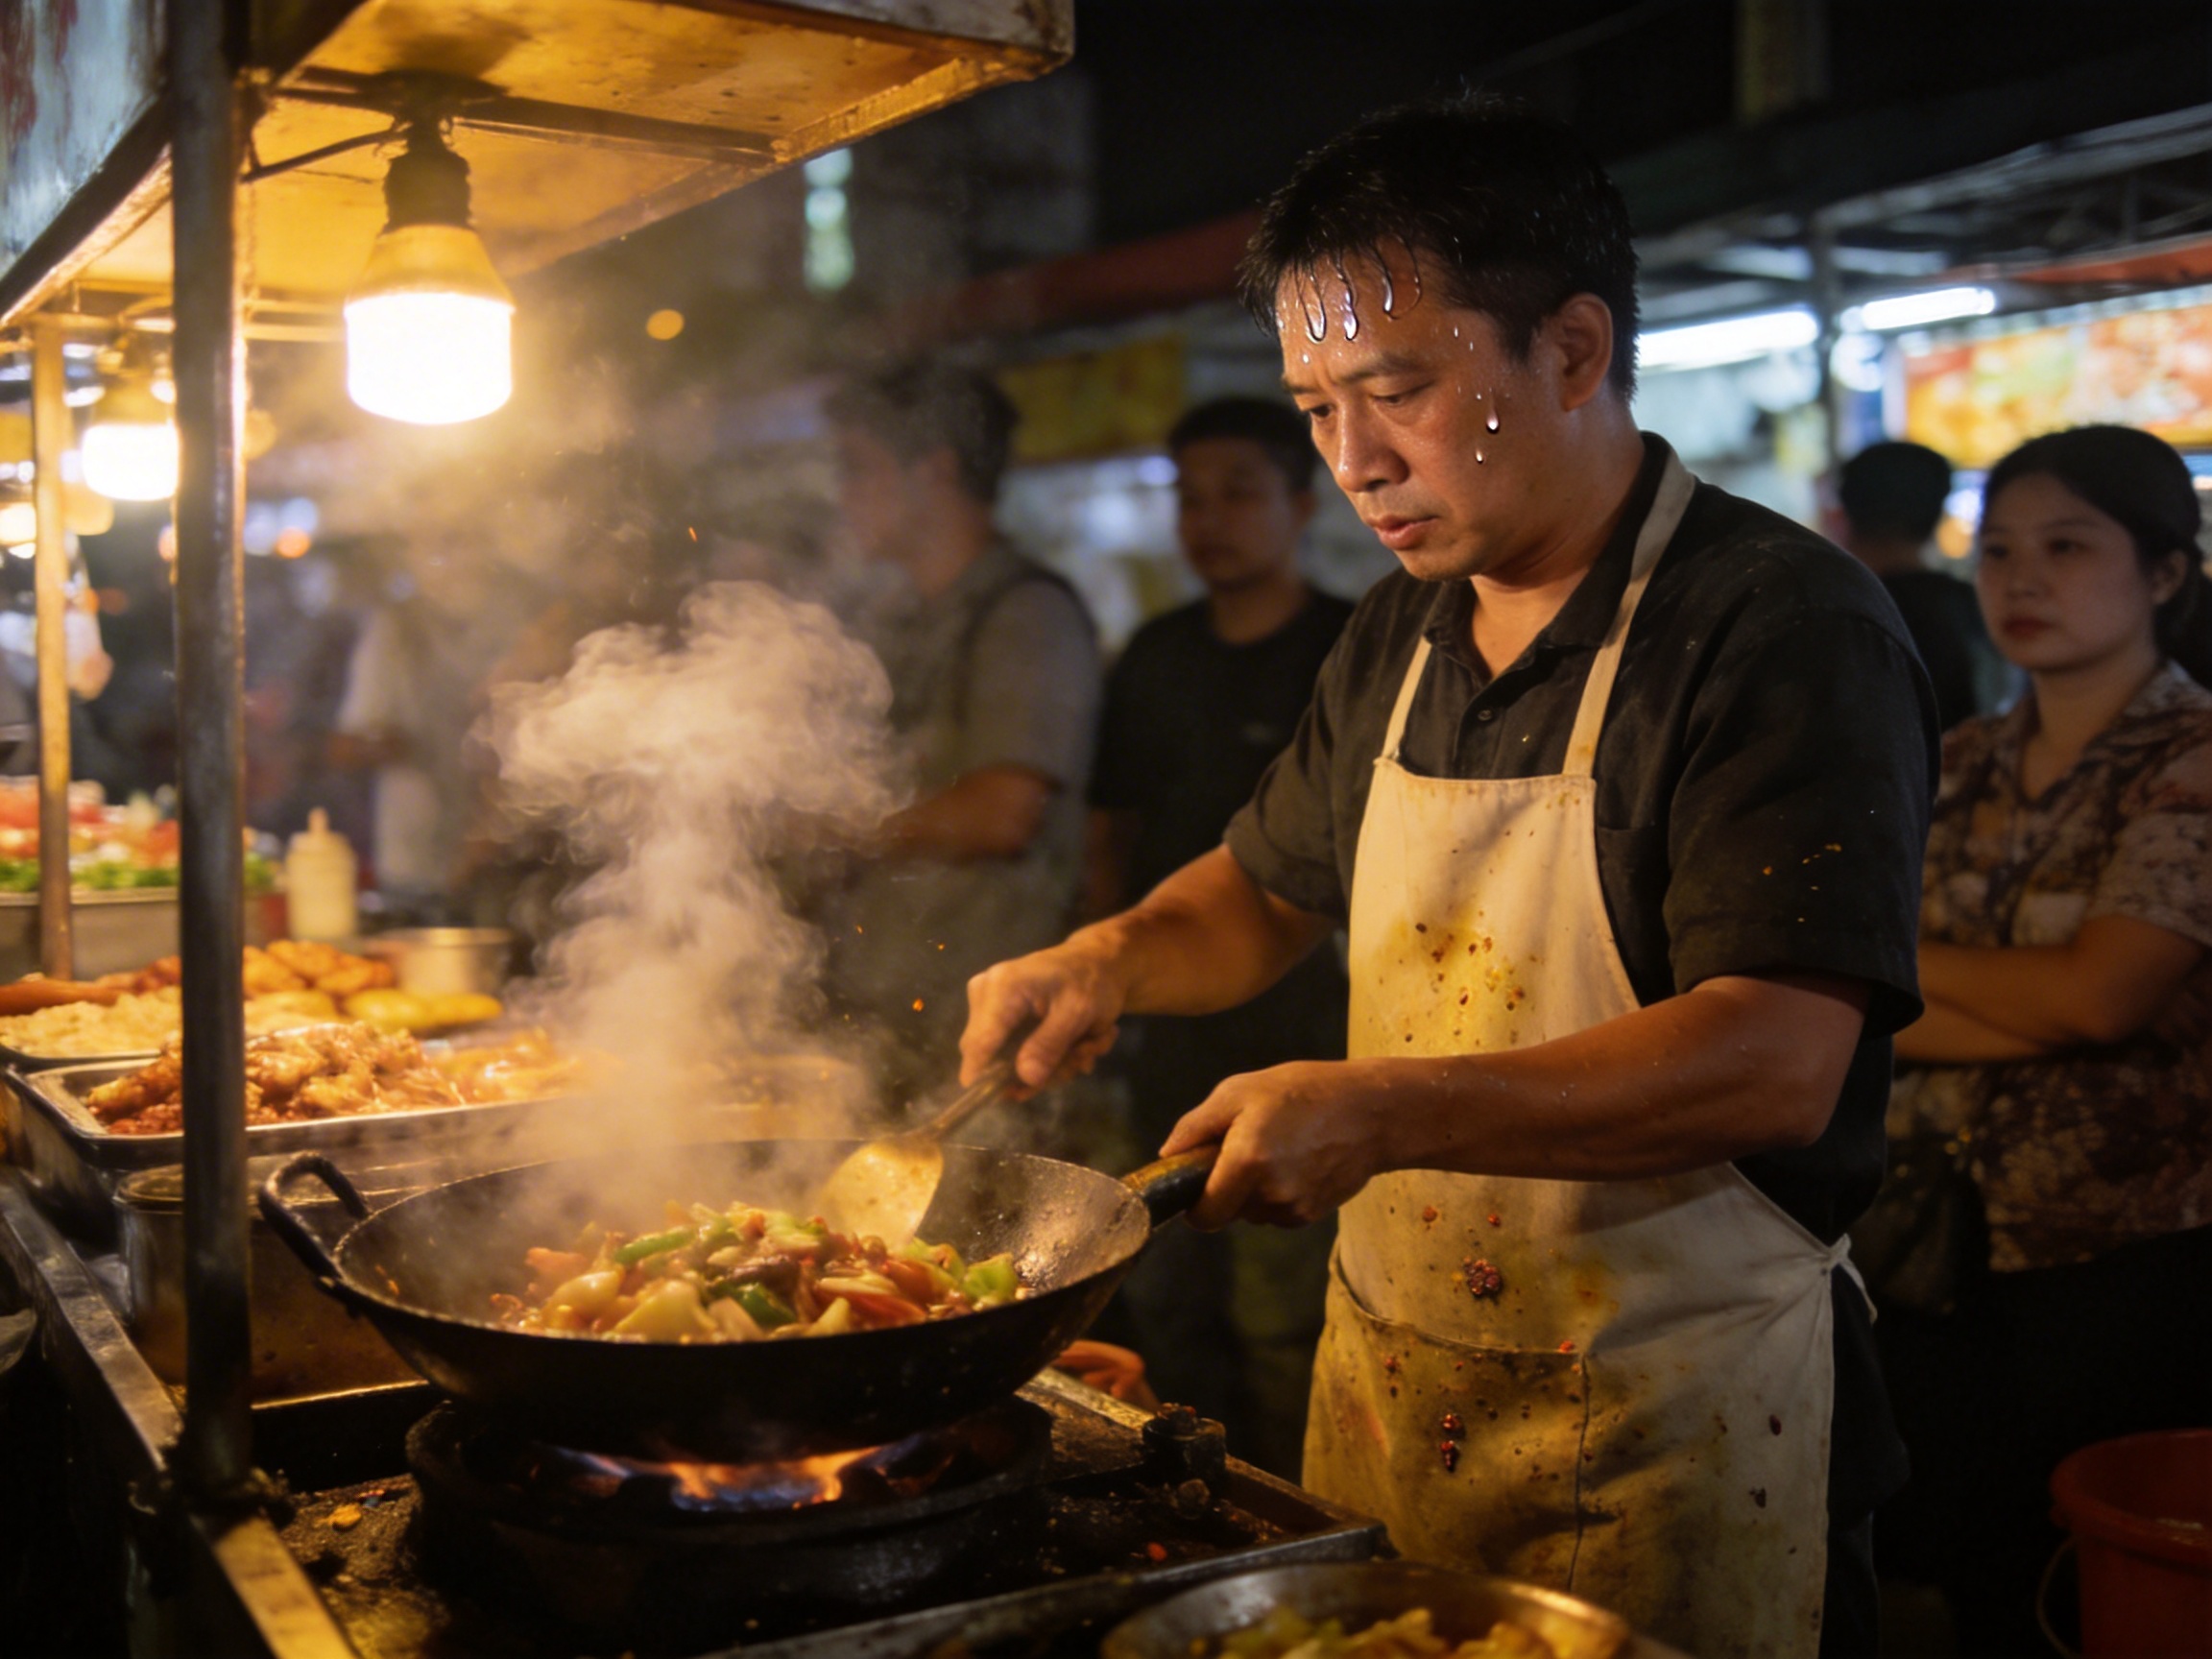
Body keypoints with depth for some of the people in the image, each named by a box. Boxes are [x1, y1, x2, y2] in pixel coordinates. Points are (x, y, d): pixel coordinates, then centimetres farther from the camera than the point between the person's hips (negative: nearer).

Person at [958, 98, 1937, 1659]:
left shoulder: (1784, 627, -16)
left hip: (1673, 1428, -6)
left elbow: (1779, 1061, -26)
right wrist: (1114, 958, 0)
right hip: (1386, 1392, 7)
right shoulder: (1401, 633, 7)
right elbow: (1270, 888, 21)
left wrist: (1385, 1111, -32)